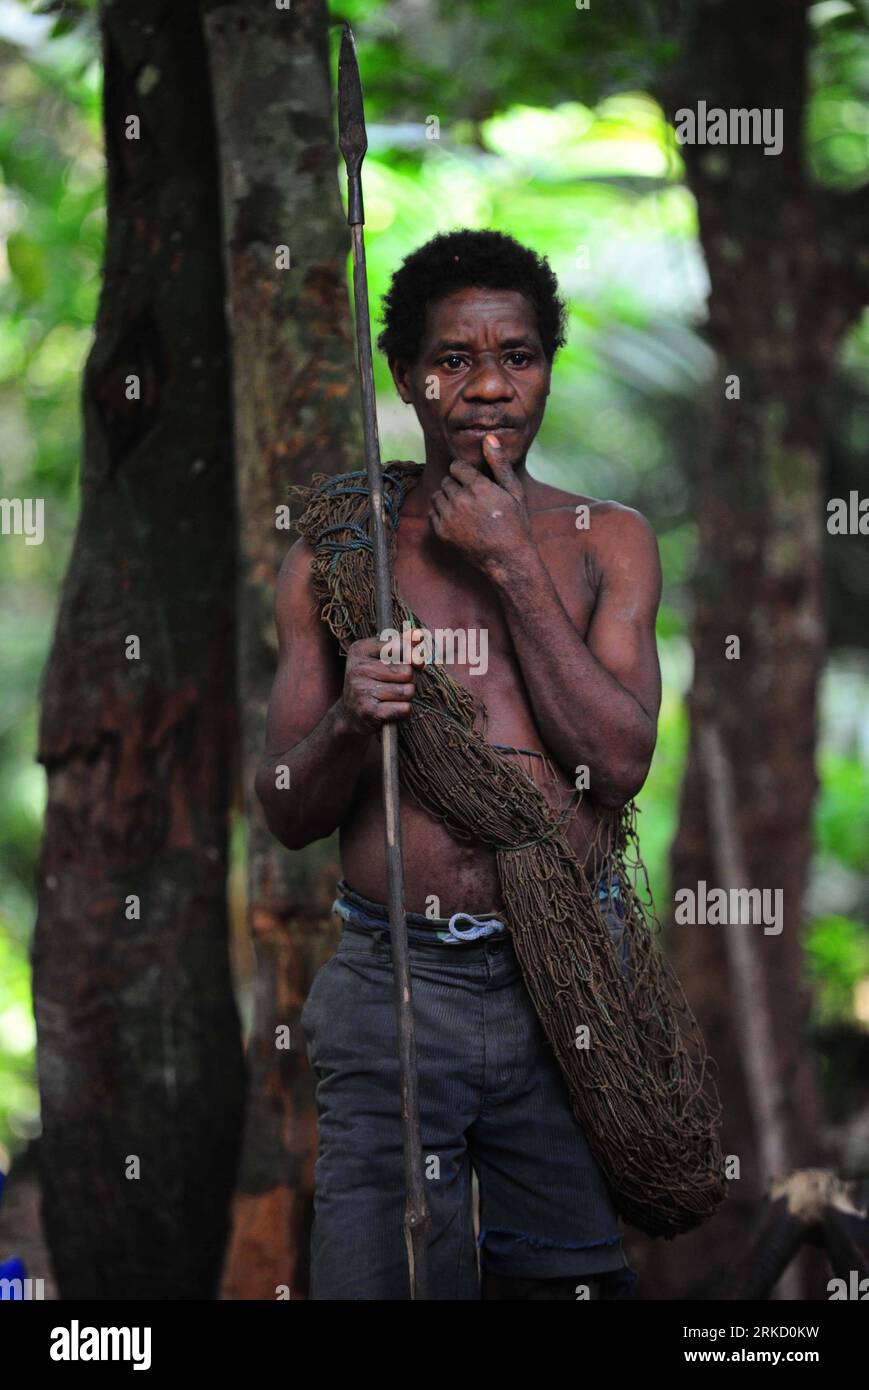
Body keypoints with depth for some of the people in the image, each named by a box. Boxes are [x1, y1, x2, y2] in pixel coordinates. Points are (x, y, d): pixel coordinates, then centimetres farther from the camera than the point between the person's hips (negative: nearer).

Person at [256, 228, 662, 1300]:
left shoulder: (606, 541, 9)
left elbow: (621, 764, -6)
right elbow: (285, 813, 6)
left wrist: (510, 564, -6)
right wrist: (346, 726, -16)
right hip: (390, 982, 0)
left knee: (569, 1275, 8)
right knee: (378, 1280, -3)